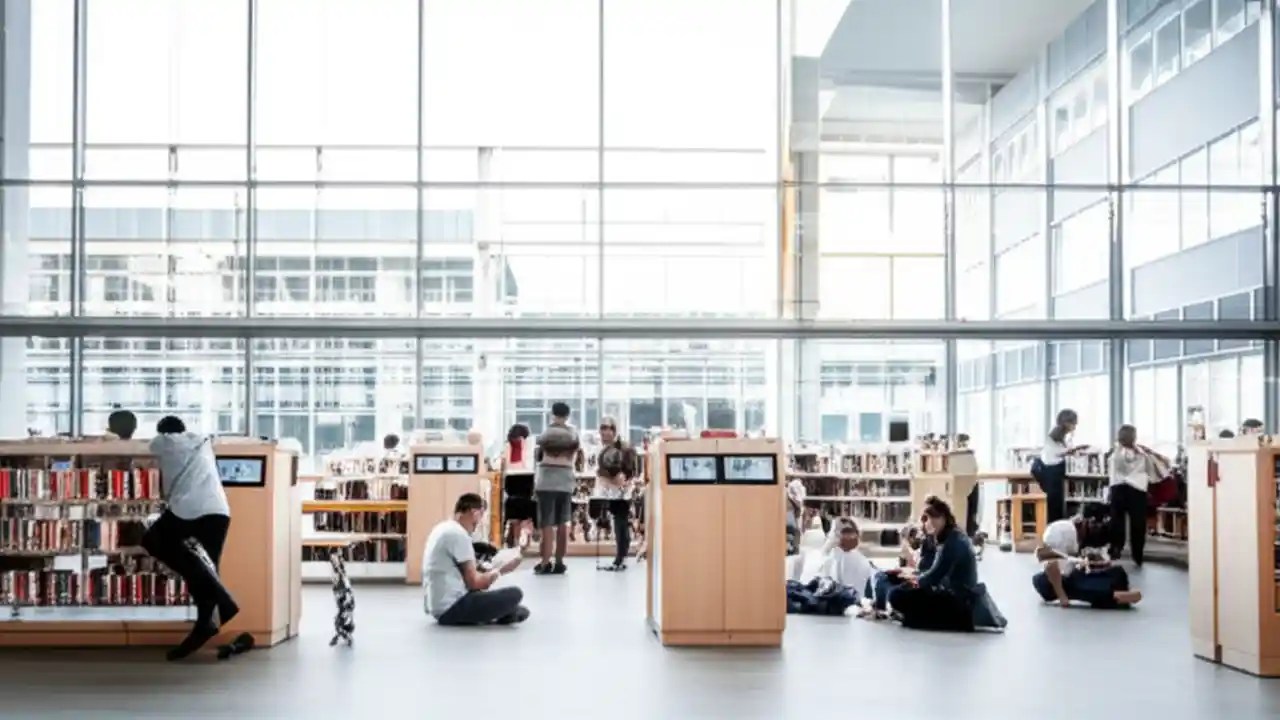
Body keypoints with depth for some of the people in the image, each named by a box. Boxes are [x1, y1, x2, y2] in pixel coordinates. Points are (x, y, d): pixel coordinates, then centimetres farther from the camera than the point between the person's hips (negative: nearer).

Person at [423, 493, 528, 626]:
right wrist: (499, 572, 1)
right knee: (514, 594, -15)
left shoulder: (443, 529, 13)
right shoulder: (459, 534, -15)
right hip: (450, 608, -10)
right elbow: (473, 582, -14)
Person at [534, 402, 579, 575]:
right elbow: (575, 456, 12)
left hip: (547, 481, -4)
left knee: (547, 524, -4)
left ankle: (545, 564, -7)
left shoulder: (546, 433, -4)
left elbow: (538, 456, 6)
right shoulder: (573, 434, 8)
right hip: (566, 480, 4)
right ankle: (559, 563, 11)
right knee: (562, 523, 9)